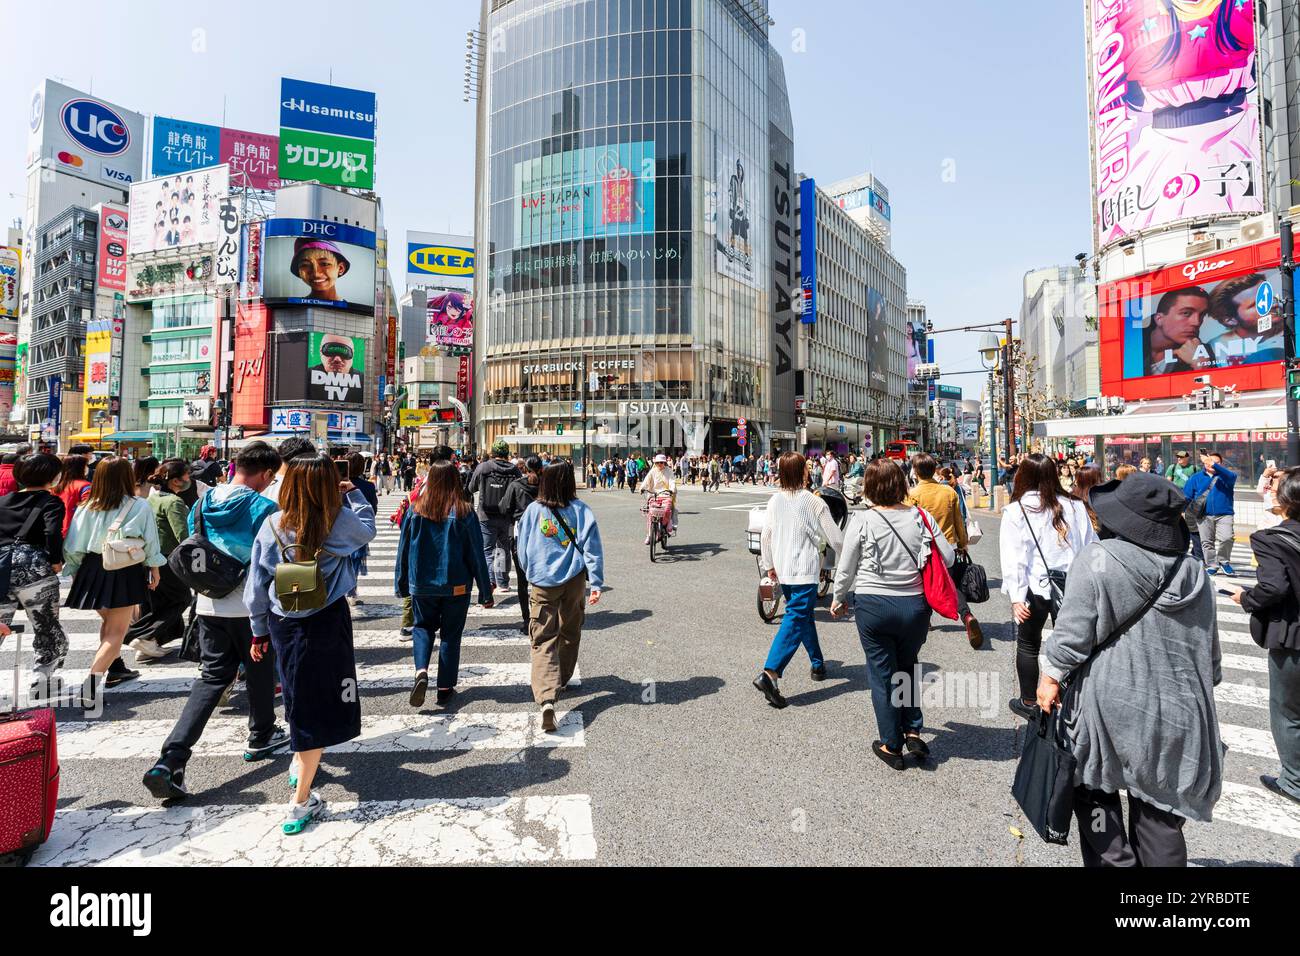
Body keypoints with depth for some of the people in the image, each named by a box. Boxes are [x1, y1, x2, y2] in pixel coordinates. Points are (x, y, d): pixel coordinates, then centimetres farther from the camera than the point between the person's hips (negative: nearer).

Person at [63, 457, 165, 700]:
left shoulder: (87, 507, -2)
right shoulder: (139, 507, -9)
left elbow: (73, 547, 0)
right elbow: (150, 543, -3)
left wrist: (75, 571, 14)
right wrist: (154, 569, 10)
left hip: (93, 569, 4)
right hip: (126, 572, -4)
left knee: (108, 621, 25)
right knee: (117, 631, 2)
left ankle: (115, 668, 38)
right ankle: (91, 685, -10)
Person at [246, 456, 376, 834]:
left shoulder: (272, 525, -5)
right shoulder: (341, 520, -13)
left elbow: (257, 584, 1)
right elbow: (368, 529, 11)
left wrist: (259, 631, 12)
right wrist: (353, 493, 19)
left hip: (282, 623, 4)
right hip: (327, 622, -4)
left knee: (300, 695, 26)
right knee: (319, 703, 6)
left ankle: (299, 763, 47)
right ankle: (300, 803, 10)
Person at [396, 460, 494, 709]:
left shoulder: (415, 511, -6)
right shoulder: (464, 513, -12)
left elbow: (403, 550, 2)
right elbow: (476, 554, -8)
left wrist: (401, 585, 15)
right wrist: (486, 592, 0)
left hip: (421, 586, 2)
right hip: (456, 586, -1)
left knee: (423, 627, 21)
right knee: (450, 634, 14)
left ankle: (421, 671, -2)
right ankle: (445, 688, 19)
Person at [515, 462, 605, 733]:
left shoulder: (533, 510, -2)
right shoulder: (580, 511, -6)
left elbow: (523, 550, 6)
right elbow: (592, 548, -8)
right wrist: (596, 583, -6)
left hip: (542, 582, -1)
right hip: (574, 580, 1)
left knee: (543, 639, 0)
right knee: (570, 633, 22)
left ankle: (546, 697, -17)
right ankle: (561, 680, 40)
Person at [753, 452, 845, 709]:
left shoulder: (775, 501, 2)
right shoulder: (814, 502, -11)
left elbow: (765, 536, 5)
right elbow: (835, 539, -5)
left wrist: (769, 565, 18)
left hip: (782, 571, 6)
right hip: (805, 571, -6)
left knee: (804, 614, 23)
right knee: (795, 621, -8)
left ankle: (818, 664, 38)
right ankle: (769, 674, -20)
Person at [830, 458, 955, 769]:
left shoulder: (862, 520, -12)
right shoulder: (922, 517, -5)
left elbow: (846, 568, -5)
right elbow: (948, 558, 1)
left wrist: (838, 599, 11)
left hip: (873, 605, -2)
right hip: (915, 605, 3)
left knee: (882, 674, 12)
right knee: (907, 667, 26)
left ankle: (892, 746, 23)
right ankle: (913, 733, 23)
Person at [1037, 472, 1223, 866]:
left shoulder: (1097, 559, -15)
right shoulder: (1194, 574, 3)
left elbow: (1074, 631, -16)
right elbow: (1209, 651, 12)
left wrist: (1051, 674, -3)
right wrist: (1198, 691, 26)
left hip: (1109, 705, -5)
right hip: (1173, 715, 5)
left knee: (1094, 791, 15)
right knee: (1159, 814, 16)